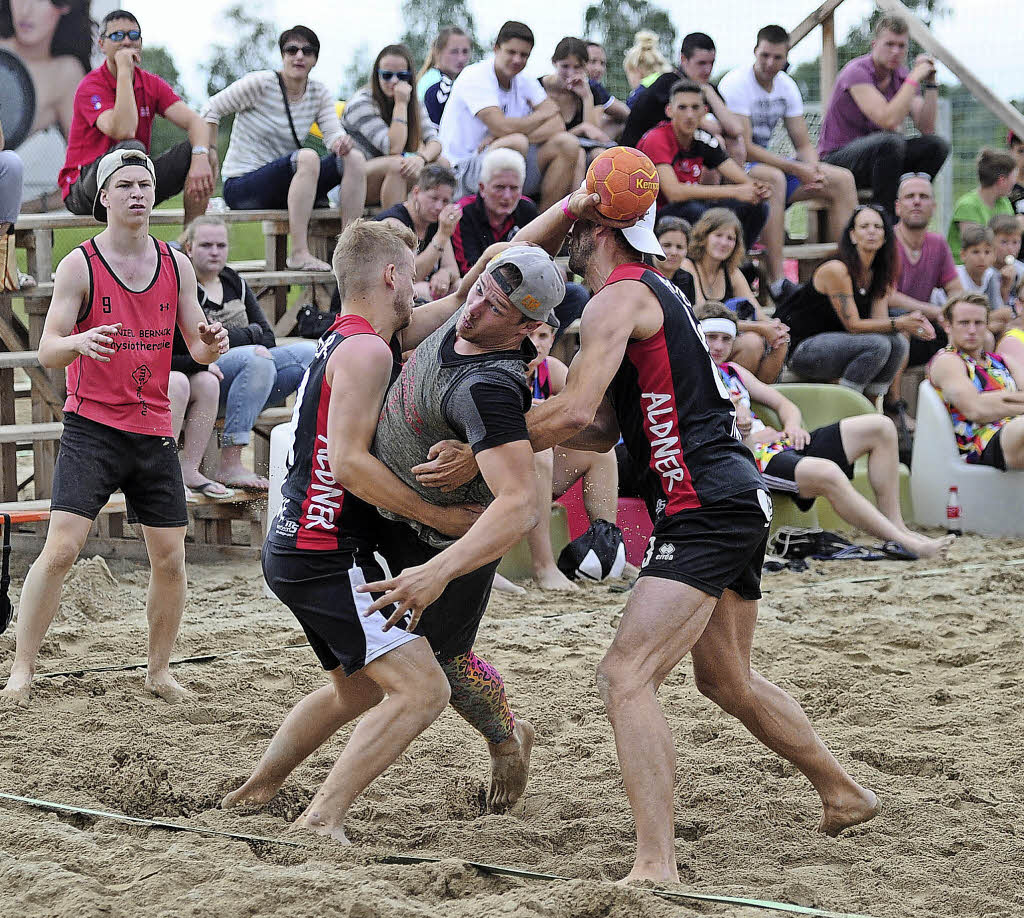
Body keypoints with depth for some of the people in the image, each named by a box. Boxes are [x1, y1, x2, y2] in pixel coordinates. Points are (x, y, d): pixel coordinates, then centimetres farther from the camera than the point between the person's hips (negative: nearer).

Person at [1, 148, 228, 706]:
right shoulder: (80, 265, -5)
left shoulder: (177, 266, 7)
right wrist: (79, 342, -33)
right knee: (61, 549, -15)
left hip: (154, 431, 4)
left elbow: (198, 348, 12)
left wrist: (211, 343, -12)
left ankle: (158, 670, 21)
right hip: (91, 428, -4)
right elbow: (47, 352, -10)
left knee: (170, 559, 5)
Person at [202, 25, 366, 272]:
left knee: (354, 159, -13)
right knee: (307, 157, -35)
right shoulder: (260, 84, -9)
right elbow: (212, 110, -4)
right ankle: (299, 254, -37)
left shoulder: (319, 93, 8)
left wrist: (341, 142, -27)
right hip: (241, 186, -6)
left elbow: (333, 132, -3)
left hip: (281, 189, 6)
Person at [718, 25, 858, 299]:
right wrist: (797, 169, -24)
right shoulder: (736, 83, -17)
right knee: (774, 178, -40)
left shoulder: (786, 86, 6)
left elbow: (803, 144, 9)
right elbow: (742, 148, -23)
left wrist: (813, 170, -16)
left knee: (843, 180, -1)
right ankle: (777, 282, -43)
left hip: (767, 163, 8)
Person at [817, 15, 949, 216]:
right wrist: (914, 78, -26)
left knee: (937, 145, -11)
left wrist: (930, 83, -10)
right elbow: (888, 120, -32)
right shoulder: (857, 72, -18)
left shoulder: (900, 76, 4)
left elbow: (927, 128, -3)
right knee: (891, 142, -36)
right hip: (837, 158, -7)